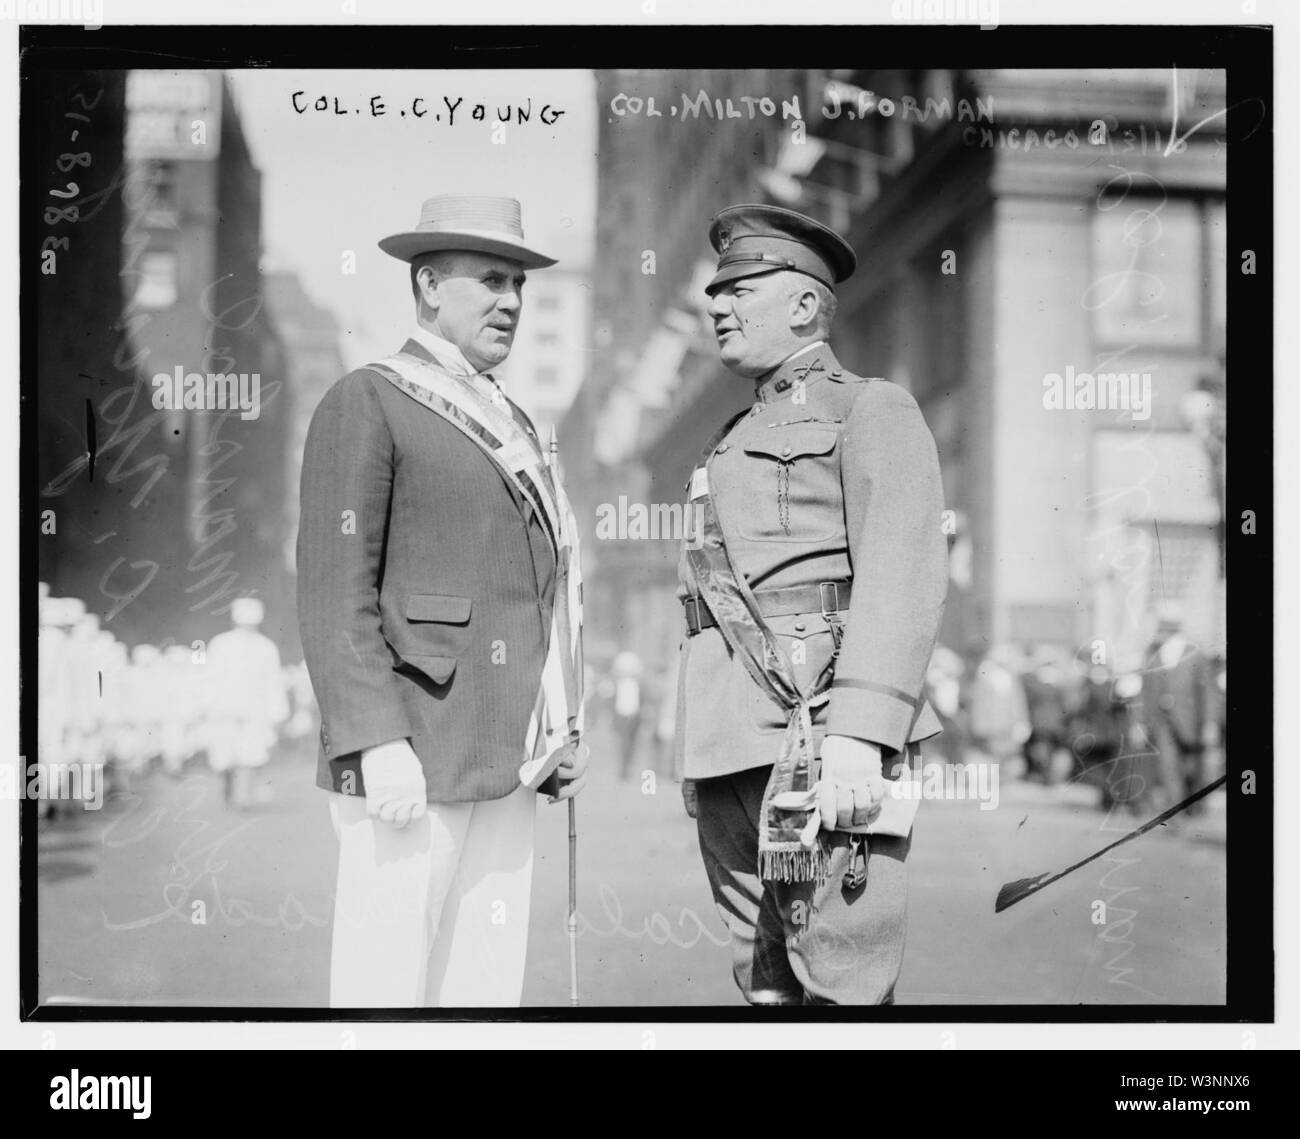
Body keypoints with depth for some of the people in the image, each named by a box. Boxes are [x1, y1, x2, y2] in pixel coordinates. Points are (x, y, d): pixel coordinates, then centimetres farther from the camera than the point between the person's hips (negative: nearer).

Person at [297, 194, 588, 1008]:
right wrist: (376, 743, -19)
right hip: (410, 760, -7)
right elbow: (335, 592, -11)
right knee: (389, 986, -6)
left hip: (506, 766, 7)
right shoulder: (365, 407, -2)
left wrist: (563, 732, 15)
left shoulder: (513, 426, 22)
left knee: (489, 985, 7)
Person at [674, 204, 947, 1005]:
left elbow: (905, 578, -11)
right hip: (731, 748, 8)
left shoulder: (873, 410, 3)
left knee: (840, 989, -8)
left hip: (819, 737, -7)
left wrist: (859, 735, -23)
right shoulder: (738, 442, 27)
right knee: (768, 990, 8)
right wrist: (703, 756, 15)